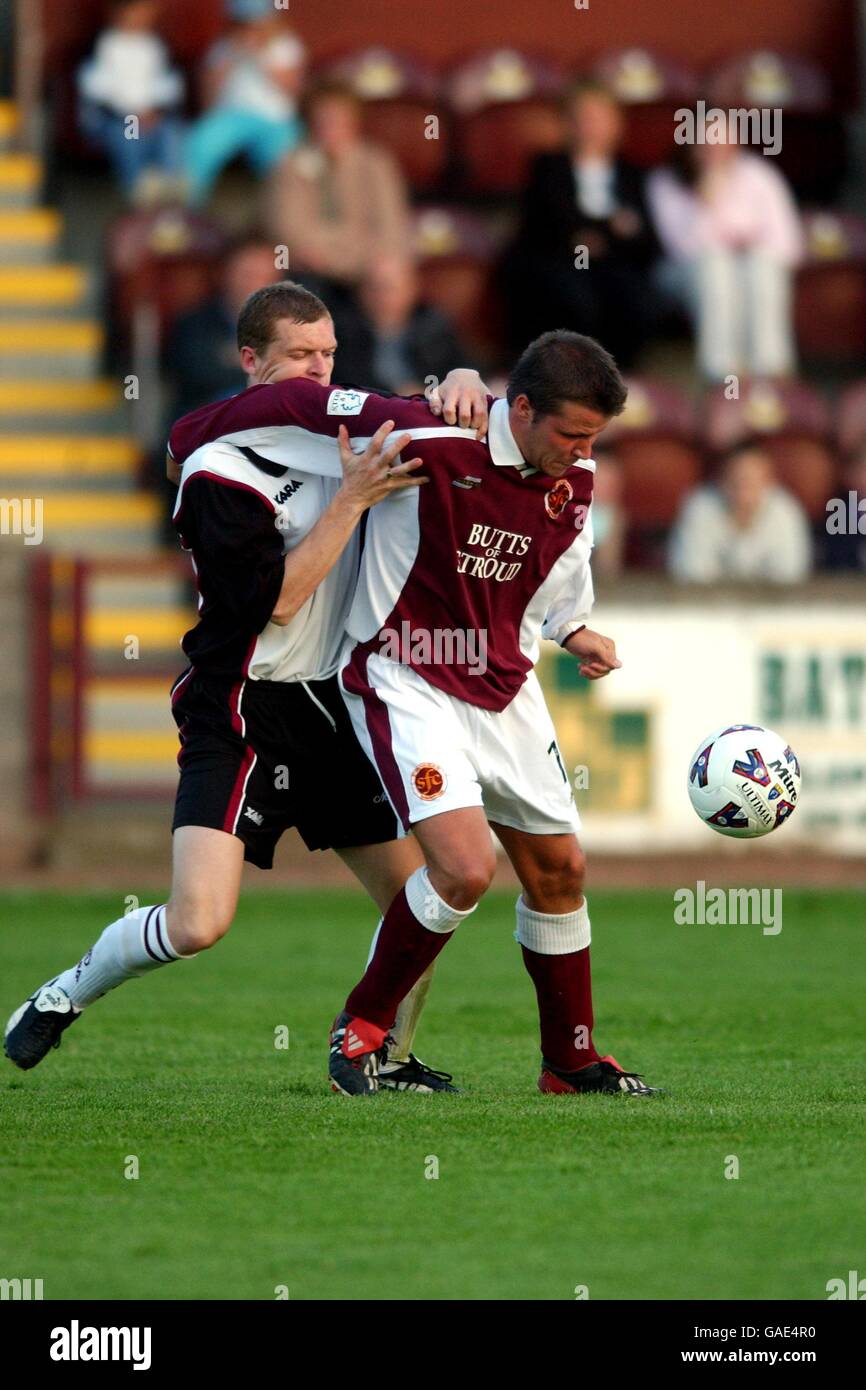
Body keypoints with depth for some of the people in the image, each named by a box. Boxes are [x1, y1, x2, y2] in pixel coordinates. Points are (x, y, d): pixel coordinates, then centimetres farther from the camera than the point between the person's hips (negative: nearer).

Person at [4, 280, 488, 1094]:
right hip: (245, 716, -6)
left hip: (336, 705, 7)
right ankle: (65, 995, 7)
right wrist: (352, 500, -24)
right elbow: (275, 598, -20)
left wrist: (461, 383, -8)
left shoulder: (345, 423, 4)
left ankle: (384, 1058, 26)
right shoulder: (218, 474, -14)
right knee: (197, 922, -19)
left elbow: (446, 412, 17)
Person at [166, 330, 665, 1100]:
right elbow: (303, 405, -16)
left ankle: (572, 1060, 28)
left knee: (559, 869, 11)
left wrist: (575, 632, 7)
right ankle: (362, 1027, 0)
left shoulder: (574, 481, -2)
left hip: (503, 683, 7)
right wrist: (193, 439, -6)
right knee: (465, 867, -22)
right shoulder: (428, 442, -25)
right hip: (408, 681, -7)